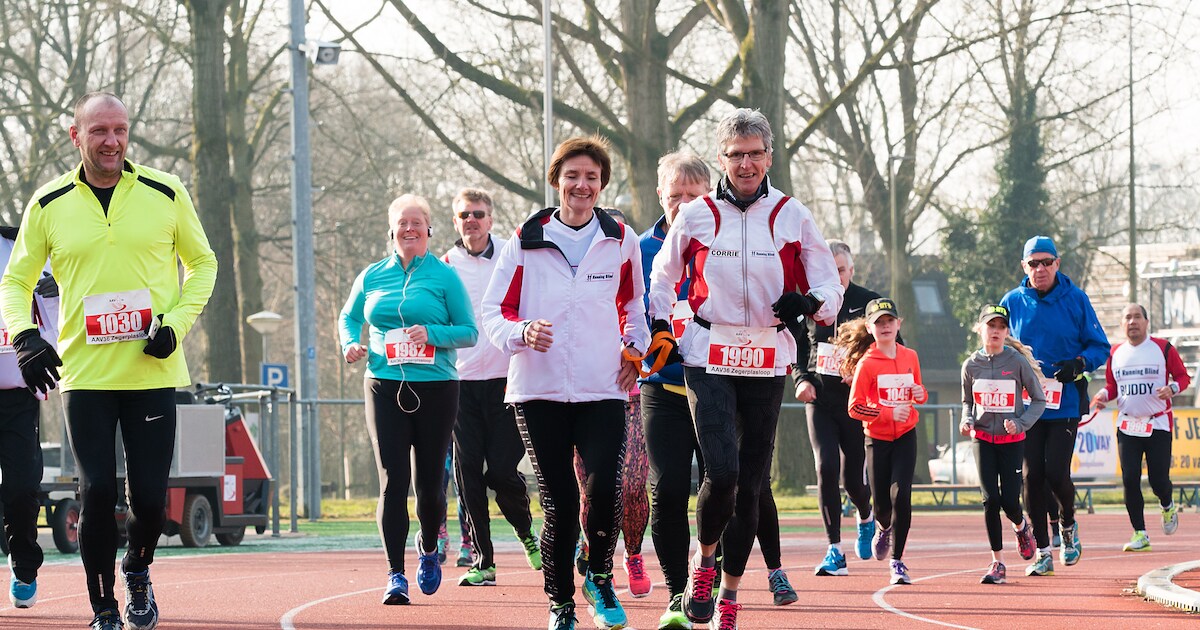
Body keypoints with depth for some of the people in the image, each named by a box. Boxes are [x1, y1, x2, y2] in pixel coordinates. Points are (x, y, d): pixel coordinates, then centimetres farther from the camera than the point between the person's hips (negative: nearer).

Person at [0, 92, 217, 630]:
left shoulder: (166, 194, 2)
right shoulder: (49, 205, 2)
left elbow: (202, 262, 13)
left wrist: (177, 323, -3)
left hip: (152, 371, 0)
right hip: (84, 376, 0)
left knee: (149, 497, -1)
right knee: (97, 493, -7)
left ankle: (137, 570, 31)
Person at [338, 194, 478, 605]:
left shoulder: (444, 277, 2)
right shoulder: (372, 277, 9)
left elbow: (470, 332, 1)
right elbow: (349, 317, 23)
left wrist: (433, 333, -16)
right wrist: (350, 344, 2)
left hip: (436, 389, -1)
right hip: (384, 387, 1)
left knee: (429, 484, 3)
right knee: (392, 482, -9)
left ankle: (428, 548, 33)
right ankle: (395, 575, -7)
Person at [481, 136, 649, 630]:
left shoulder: (620, 240, 8)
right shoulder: (525, 242, 3)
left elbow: (634, 302, 26)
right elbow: (493, 310, 5)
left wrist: (635, 348, 11)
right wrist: (522, 332, -15)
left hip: (603, 389, 0)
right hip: (539, 390, 0)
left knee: (604, 491, -17)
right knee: (558, 502, -1)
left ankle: (599, 576, 9)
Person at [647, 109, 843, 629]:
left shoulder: (792, 217, 3)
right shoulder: (695, 216, 2)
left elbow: (831, 288, 6)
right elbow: (664, 274, 18)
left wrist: (809, 303, -16)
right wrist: (659, 327, 7)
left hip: (767, 365, 2)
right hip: (708, 361, -2)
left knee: (751, 484, 5)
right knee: (722, 472, -19)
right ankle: (704, 560, 7)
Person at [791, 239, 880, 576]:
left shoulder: (869, 303, -1)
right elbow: (796, 346, 18)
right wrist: (802, 379, 1)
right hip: (820, 398, 2)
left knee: (853, 477, 1)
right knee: (826, 469, -13)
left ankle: (866, 519, 38)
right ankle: (835, 551, -8)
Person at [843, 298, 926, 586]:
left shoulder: (910, 357, 3)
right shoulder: (866, 363, -9)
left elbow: (919, 394, 17)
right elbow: (854, 408, -12)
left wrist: (920, 394, -7)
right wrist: (888, 413, -22)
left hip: (905, 436, 2)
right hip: (877, 438, -2)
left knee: (901, 493, -14)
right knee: (881, 502, 3)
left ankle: (897, 561, -7)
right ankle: (884, 528, 42)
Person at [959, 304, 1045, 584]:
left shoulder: (1018, 361, -7)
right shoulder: (971, 365, 1)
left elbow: (1039, 400, 0)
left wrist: (1020, 423, -14)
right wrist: (967, 421, -5)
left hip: (1011, 440, -2)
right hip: (982, 439, 2)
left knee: (1010, 501, -7)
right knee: (990, 499, -8)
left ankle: (1021, 527, 32)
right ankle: (998, 563, 2)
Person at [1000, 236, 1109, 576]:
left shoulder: (1076, 299, 0)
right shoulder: (1012, 302, 5)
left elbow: (1100, 346, 3)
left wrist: (1078, 364, -16)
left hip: (1065, 404, -2)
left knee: (1056, 472, -11)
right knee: (1032, 475, -1)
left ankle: (1068, 523, 20)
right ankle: (1042, 552, 8)